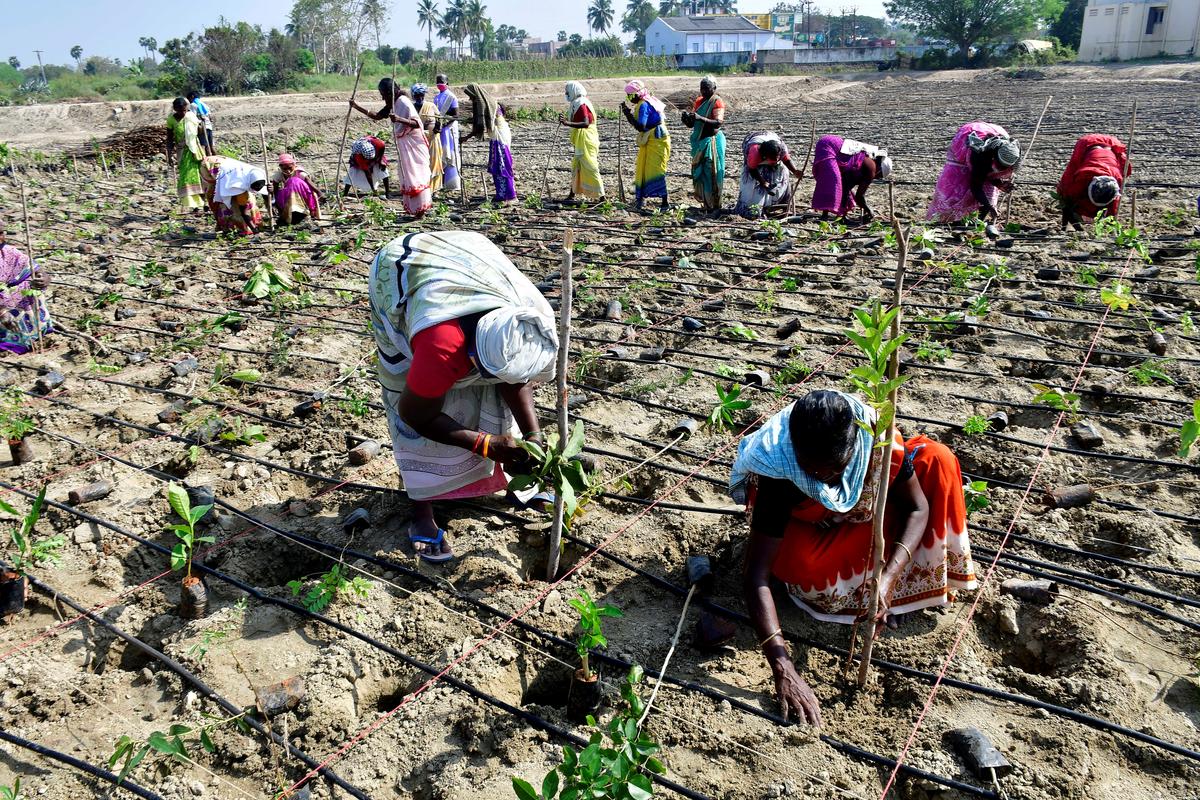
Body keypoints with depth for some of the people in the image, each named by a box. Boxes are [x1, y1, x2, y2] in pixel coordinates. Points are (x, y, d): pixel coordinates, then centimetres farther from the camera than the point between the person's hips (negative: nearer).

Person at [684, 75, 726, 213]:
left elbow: (718, 123, -24)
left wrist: (700, 118, -35)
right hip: (699, 141, 7)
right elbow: (691, 124, 11)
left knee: (712, 173, -5)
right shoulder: (699, 101, 11)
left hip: (712, 141, -7)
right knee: (699, 172, 11)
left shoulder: (717, 102, -9)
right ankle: (706, 203, 21)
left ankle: (715, 206, 1)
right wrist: (687, 118, -12)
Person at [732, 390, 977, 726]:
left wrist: (887, 579, -38)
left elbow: (918, 508, -21)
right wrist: (783, 669, -53)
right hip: (805, 527, -2)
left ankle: (929, 575, -4)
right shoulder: (779, 472, -41)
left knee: (937, 460, -20)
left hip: (862, 510, 2)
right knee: (801, 568, -34)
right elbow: (756, 577, -42)